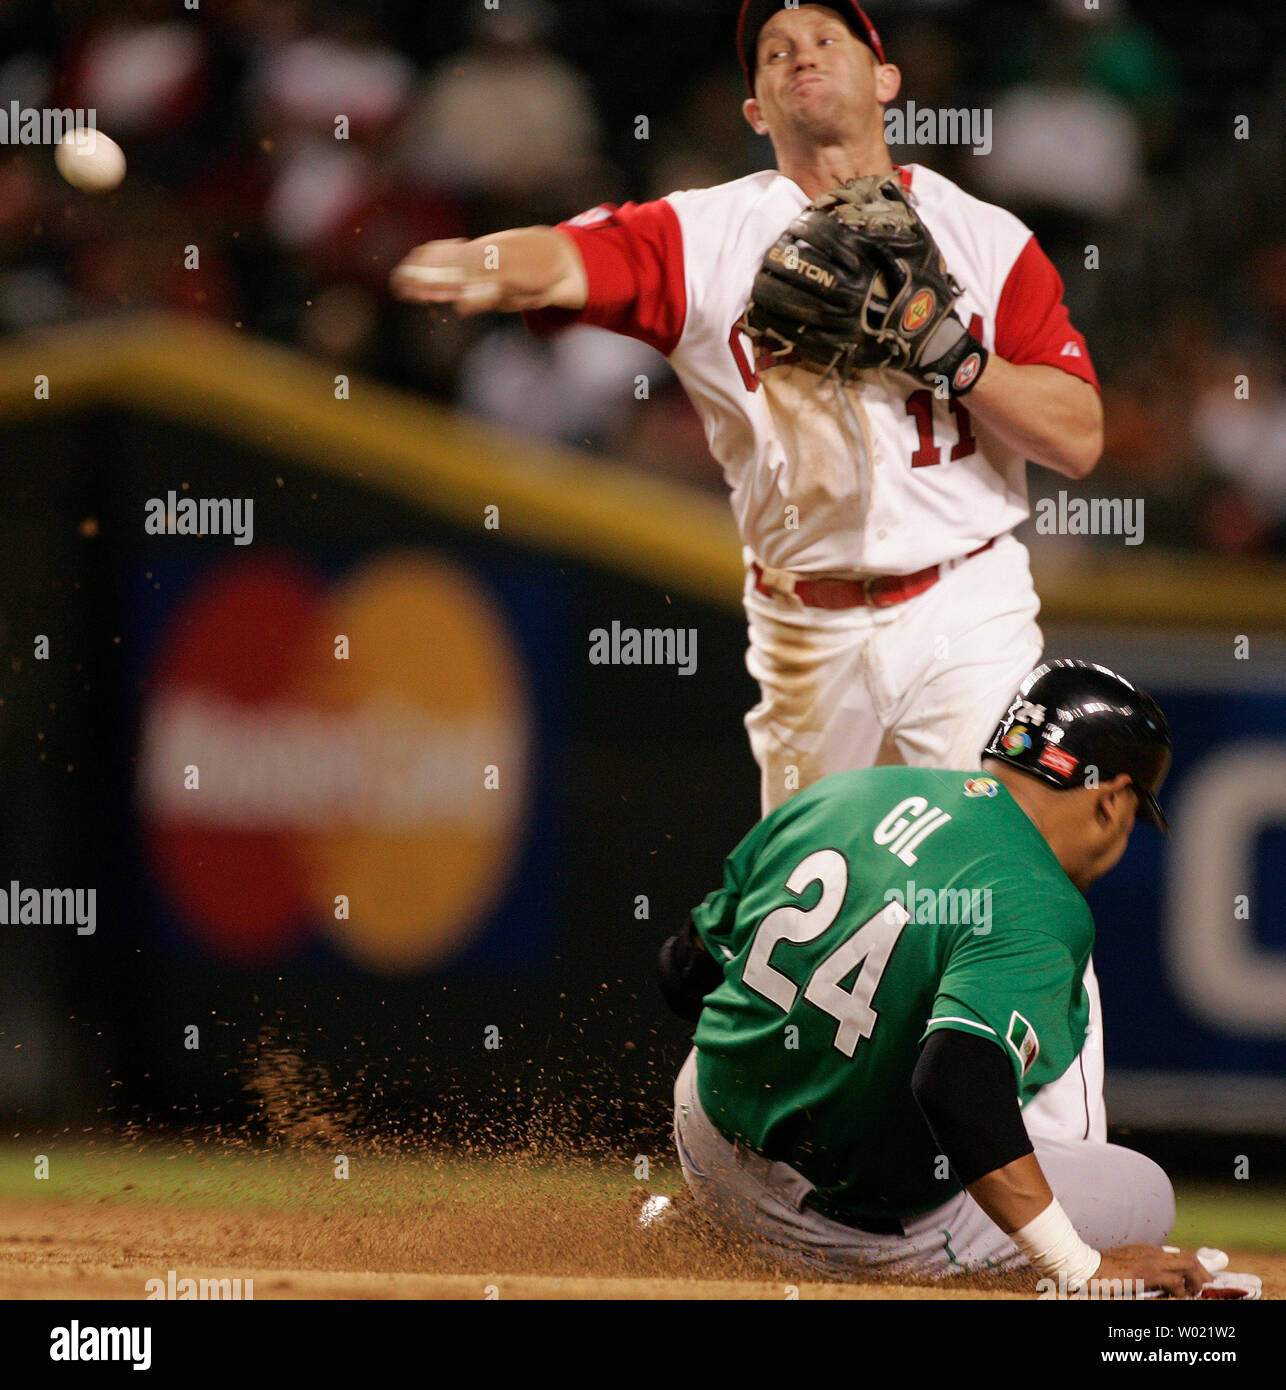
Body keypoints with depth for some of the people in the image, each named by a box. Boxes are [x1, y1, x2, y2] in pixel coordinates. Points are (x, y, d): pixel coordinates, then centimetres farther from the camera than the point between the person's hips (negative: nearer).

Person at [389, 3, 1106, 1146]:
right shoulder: (711, 237, 0)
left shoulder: (985, 240, 2)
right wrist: (487, 268, -42)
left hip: (965, 612, -2)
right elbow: (574, 257, -20)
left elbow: (1078, 437, -3)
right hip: (806, 635, 2)